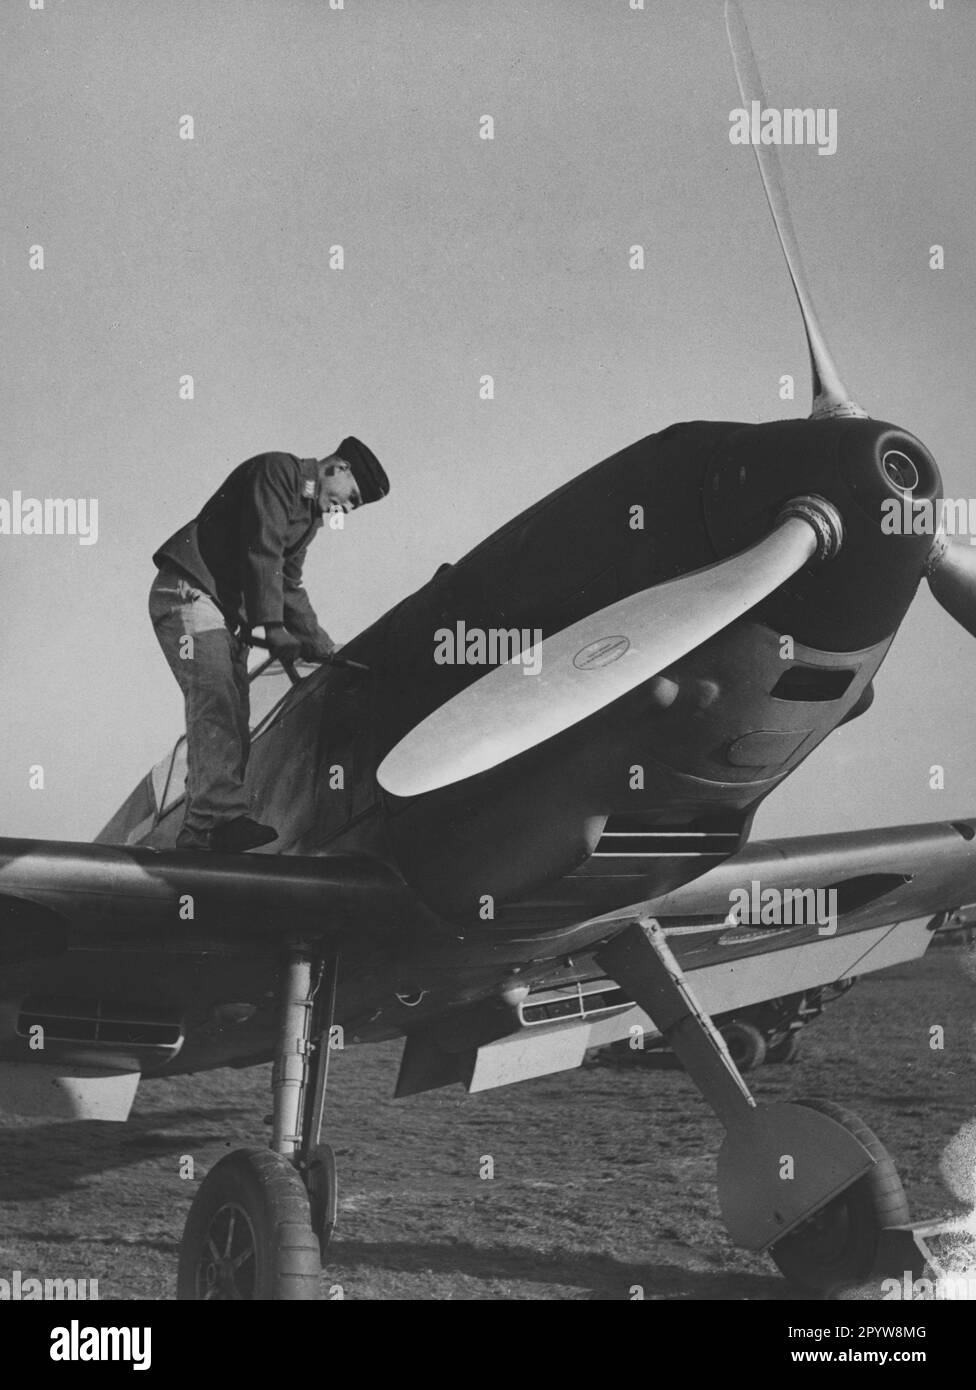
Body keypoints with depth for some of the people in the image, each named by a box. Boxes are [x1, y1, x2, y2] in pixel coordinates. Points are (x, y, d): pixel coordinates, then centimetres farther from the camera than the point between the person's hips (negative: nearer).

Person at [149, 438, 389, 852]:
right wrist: (272, 626, -22)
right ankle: (224, 815, -34)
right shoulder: (277, 471, -9)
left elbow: (289, 585, 22)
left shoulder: (309, 514, 20)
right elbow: (262, 552, -19)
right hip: (188, 592, -10)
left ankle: (197, 836, -3)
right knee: (216, 701, -23)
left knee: (233, 720, 0)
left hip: (225, 609, 10)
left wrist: (323, 647, 14)